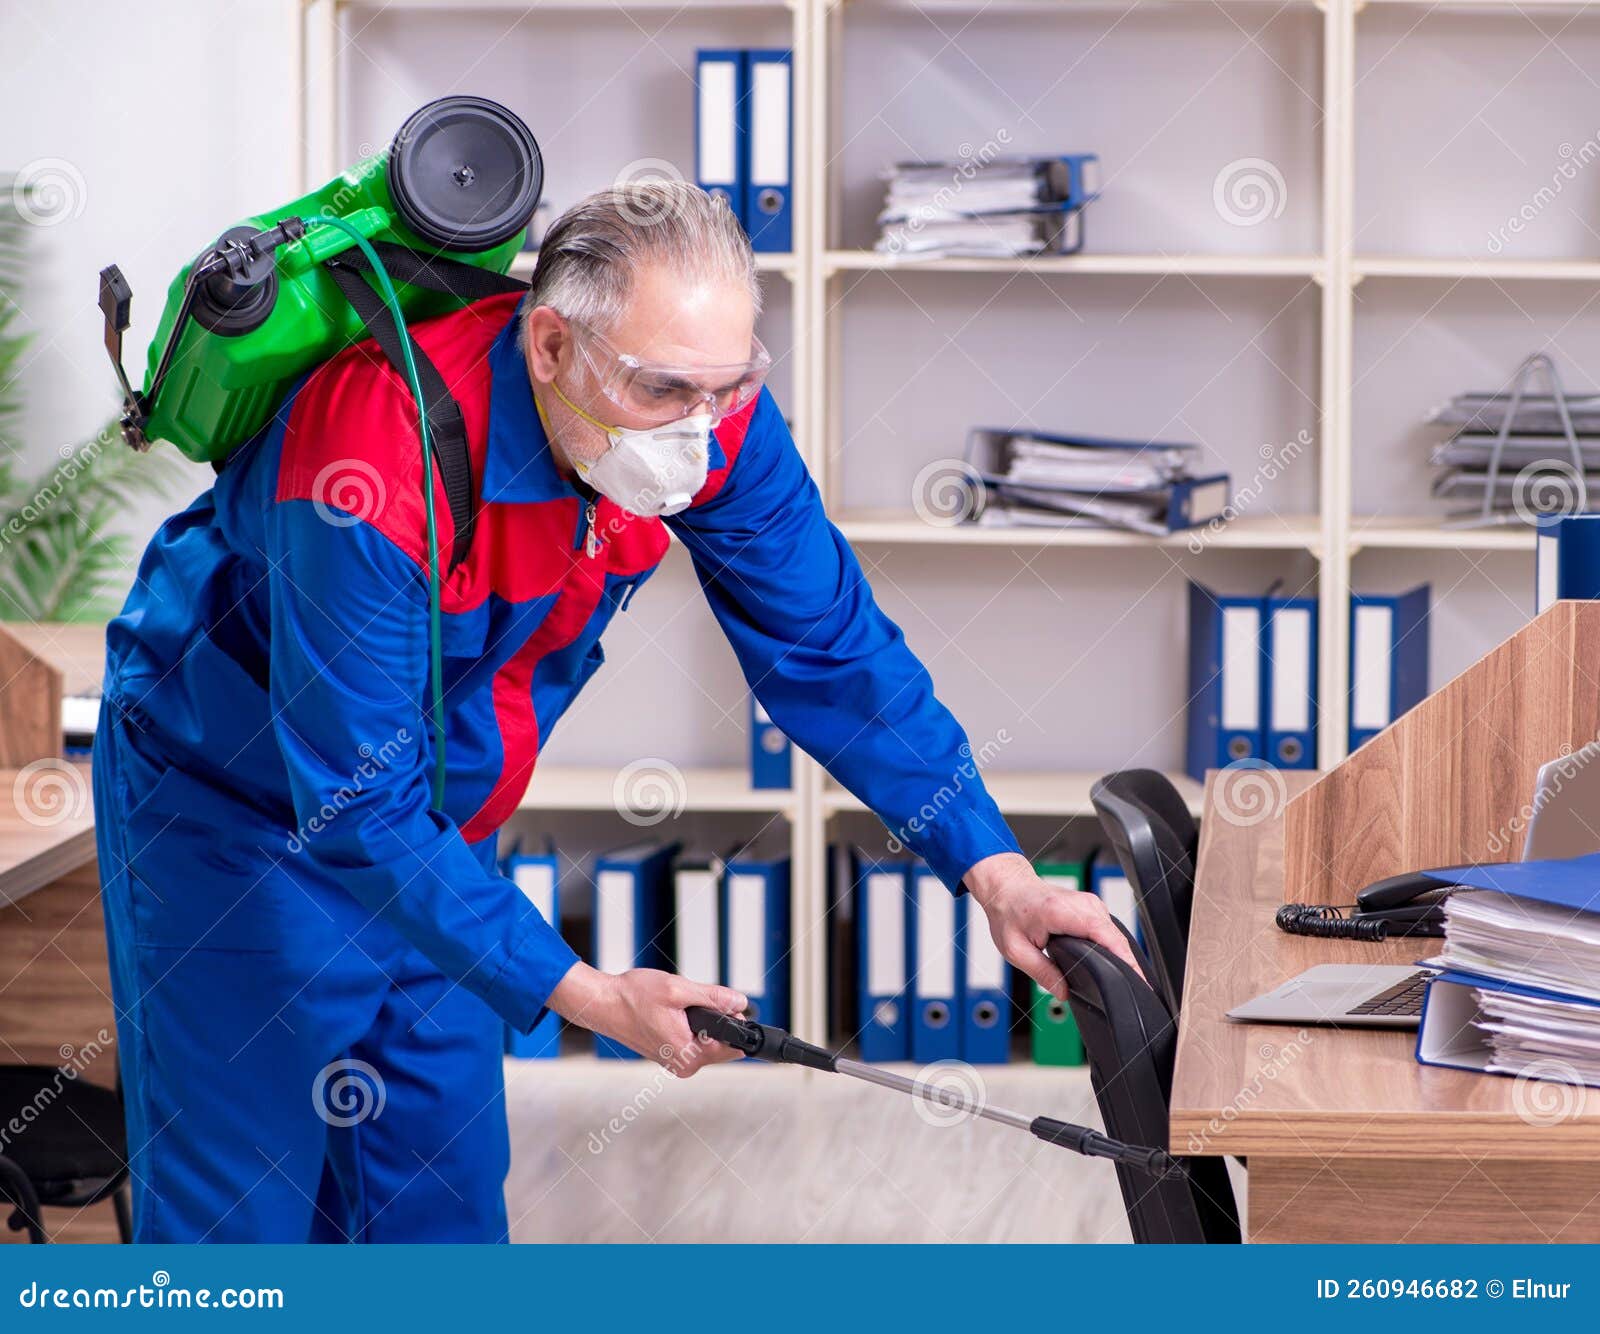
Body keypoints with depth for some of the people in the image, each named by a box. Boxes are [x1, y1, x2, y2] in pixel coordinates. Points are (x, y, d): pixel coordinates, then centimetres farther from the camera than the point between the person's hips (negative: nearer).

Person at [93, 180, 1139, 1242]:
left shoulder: (709, 418, -19)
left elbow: (831, 648, -9)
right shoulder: (376, 470, -38)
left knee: (442, 1194, 9)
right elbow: (359, 806, -33)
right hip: (237, 799, -6)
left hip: (436, 815, 6)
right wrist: (581, 994, -34)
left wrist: (996, 873, -18)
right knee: (243, 1206, -1)